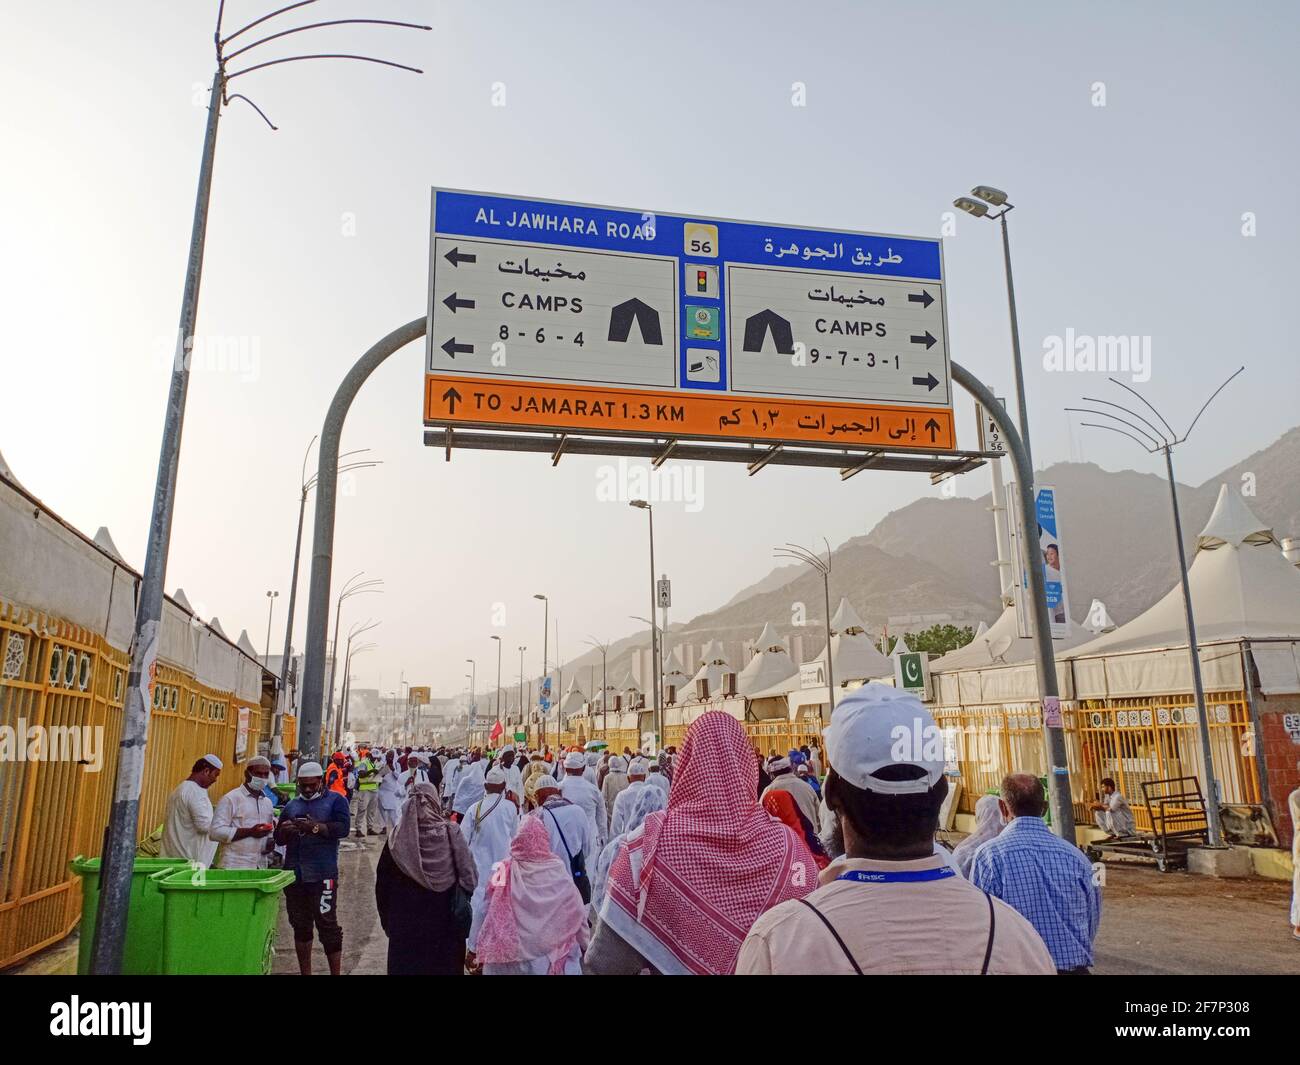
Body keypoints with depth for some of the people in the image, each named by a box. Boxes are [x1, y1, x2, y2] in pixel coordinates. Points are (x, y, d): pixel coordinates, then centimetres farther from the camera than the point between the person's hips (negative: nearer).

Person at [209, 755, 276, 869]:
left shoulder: (268, 802, 16)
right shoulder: (230, 799, -5)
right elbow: (215, 832, -13)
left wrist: (271, 841, 4)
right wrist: (249, 832, -19)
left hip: (260, 867, 6)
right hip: (234, 867, -6)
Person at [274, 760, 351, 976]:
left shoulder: (335, 800, 1)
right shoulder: (292, 805, 16)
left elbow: (343, 828, -14)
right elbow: (279, 838, 12)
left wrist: (315, 827, -29)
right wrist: (284, 830, -12)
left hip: (323, 876, -5)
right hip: (294, 875, 5)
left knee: (327, 925, -5)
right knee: (300, 927, 13)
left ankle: (335, 972, 2)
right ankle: (305, 972, 24)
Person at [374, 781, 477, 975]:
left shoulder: (397, 838, -7)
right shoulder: (451, 832, -11)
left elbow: (382, 885, -1)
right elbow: (469, 877, -13)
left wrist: (387, 922, 10)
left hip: (405, 925, 1)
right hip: (445, 923, -1)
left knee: (408, 965, 14)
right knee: (444, 965, 13)